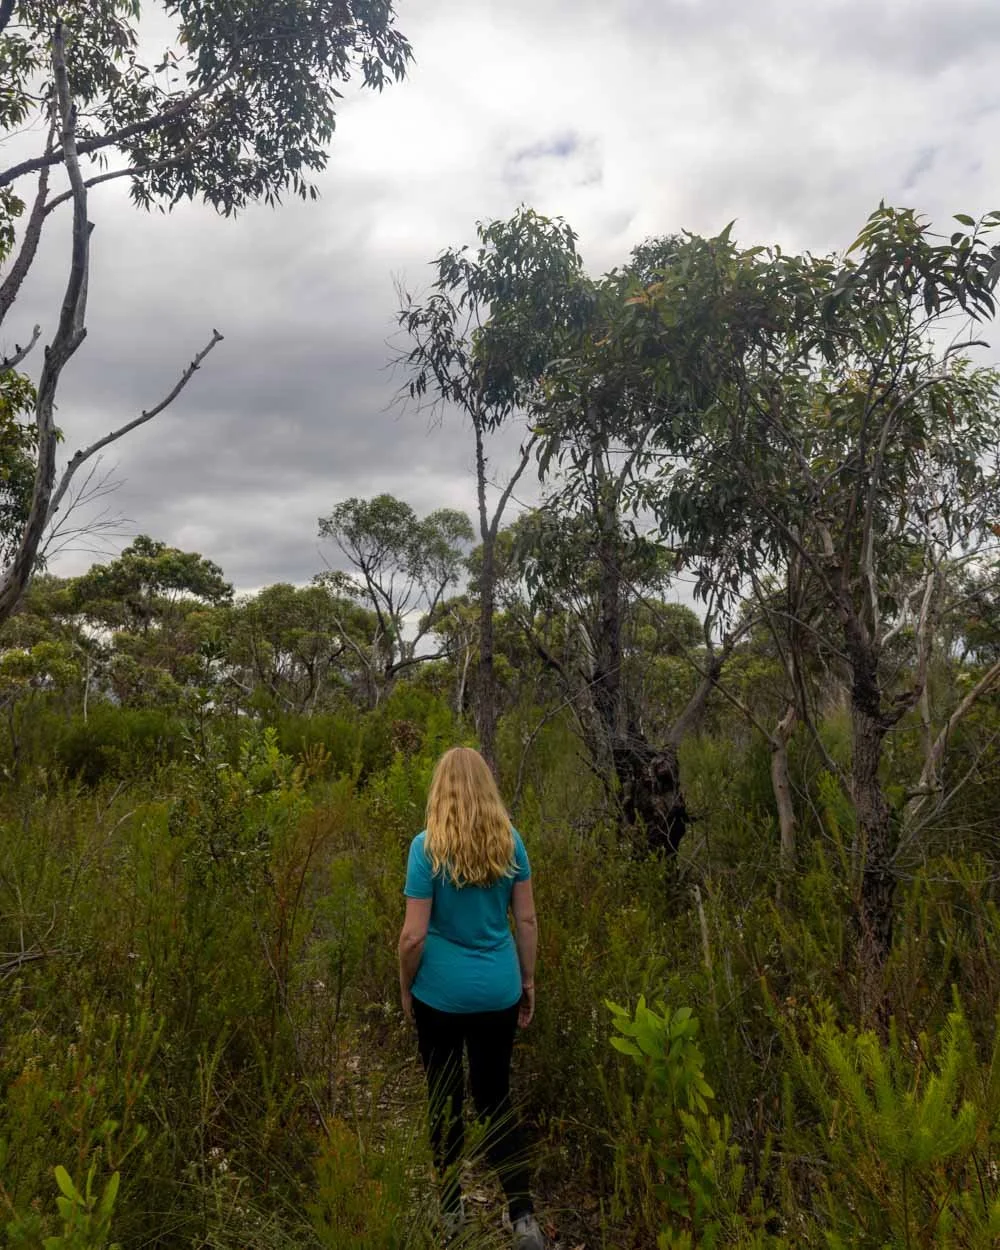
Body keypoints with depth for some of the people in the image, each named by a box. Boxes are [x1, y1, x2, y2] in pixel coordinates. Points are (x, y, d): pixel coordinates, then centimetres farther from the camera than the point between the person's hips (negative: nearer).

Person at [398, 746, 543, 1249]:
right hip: (499, 991, 3)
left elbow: (414, 934, -13)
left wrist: (405, 988, 3)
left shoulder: (427, 847, -14)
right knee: (496, 1098, 17)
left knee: (445, 1100, 16)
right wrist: (528, 981, 13)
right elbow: (526, 920, 1)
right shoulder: (510, 840, -5)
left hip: (440, 993, -3)